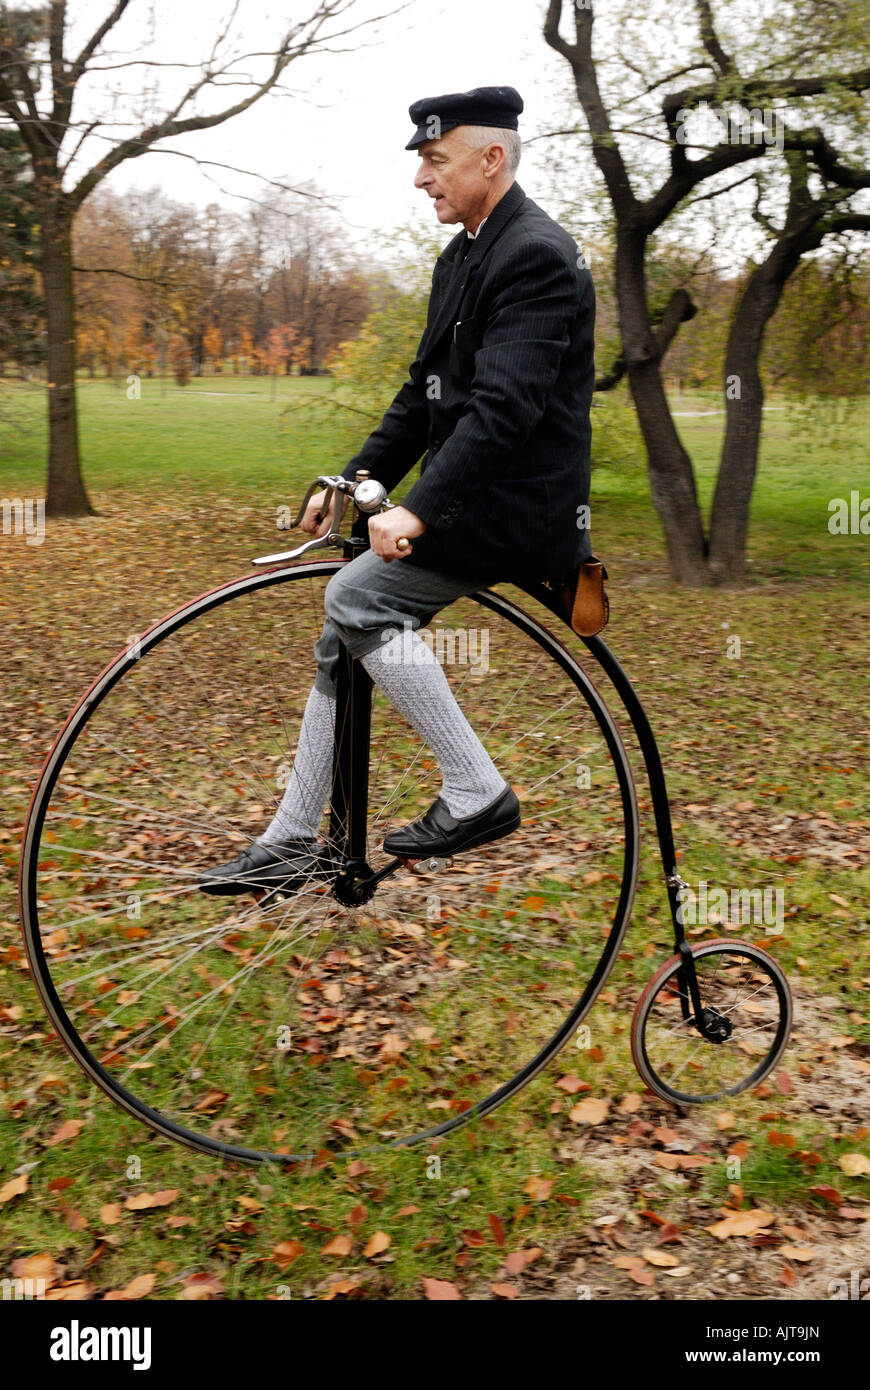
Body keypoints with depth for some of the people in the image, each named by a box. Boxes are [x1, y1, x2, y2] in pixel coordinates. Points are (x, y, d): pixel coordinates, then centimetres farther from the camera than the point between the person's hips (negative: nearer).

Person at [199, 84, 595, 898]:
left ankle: (475, 793, -12)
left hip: (517, 504, -10)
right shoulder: (461, 256, 16)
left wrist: (417, 511, -32)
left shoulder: (538, 257, -15)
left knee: (358, 595, -22)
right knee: (344, 636, 7)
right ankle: (289, 846, 16)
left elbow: (505, 405, -26)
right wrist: (354, 483, 10)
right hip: (467, 498, 10)